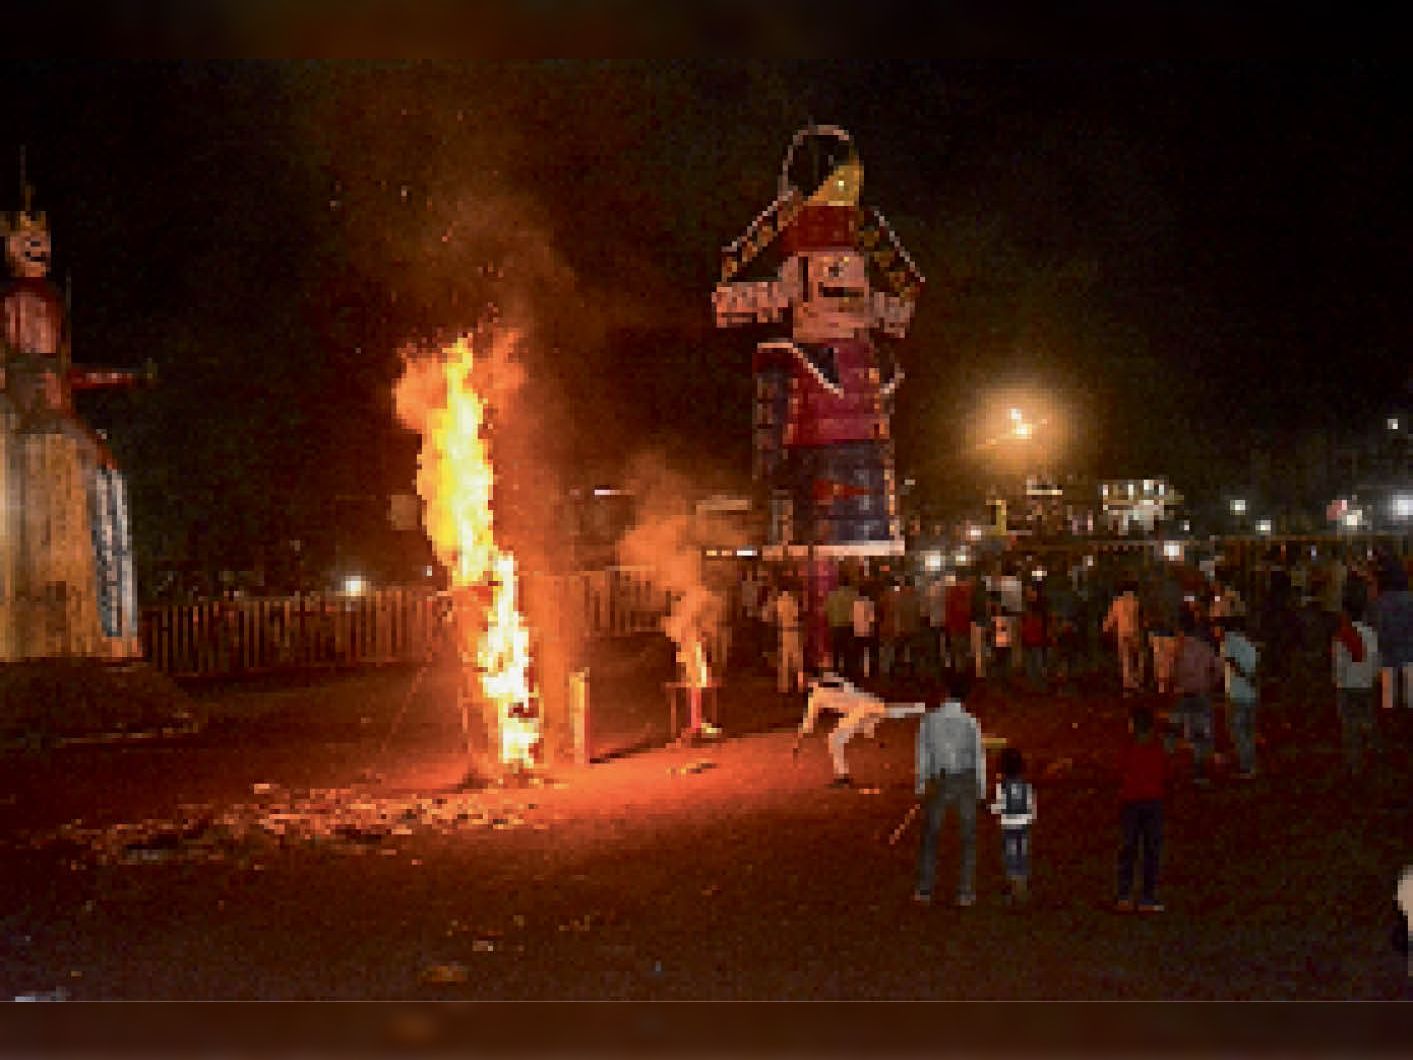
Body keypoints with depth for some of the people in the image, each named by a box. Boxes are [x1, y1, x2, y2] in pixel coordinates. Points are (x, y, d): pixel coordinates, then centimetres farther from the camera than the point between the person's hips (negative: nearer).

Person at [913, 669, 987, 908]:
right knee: (968, 837, 10)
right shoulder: (970, 722, -7)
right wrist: (981, 790, 4)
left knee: (930, 835, 15)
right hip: (966, 780, 0)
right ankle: (965, 891, 7)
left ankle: (924, 890, 15)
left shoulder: (929, 719, -7)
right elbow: (979, 756, -4)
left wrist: (921, 787, 7)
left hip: (940, 782, 0)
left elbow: (922, 754, -2)